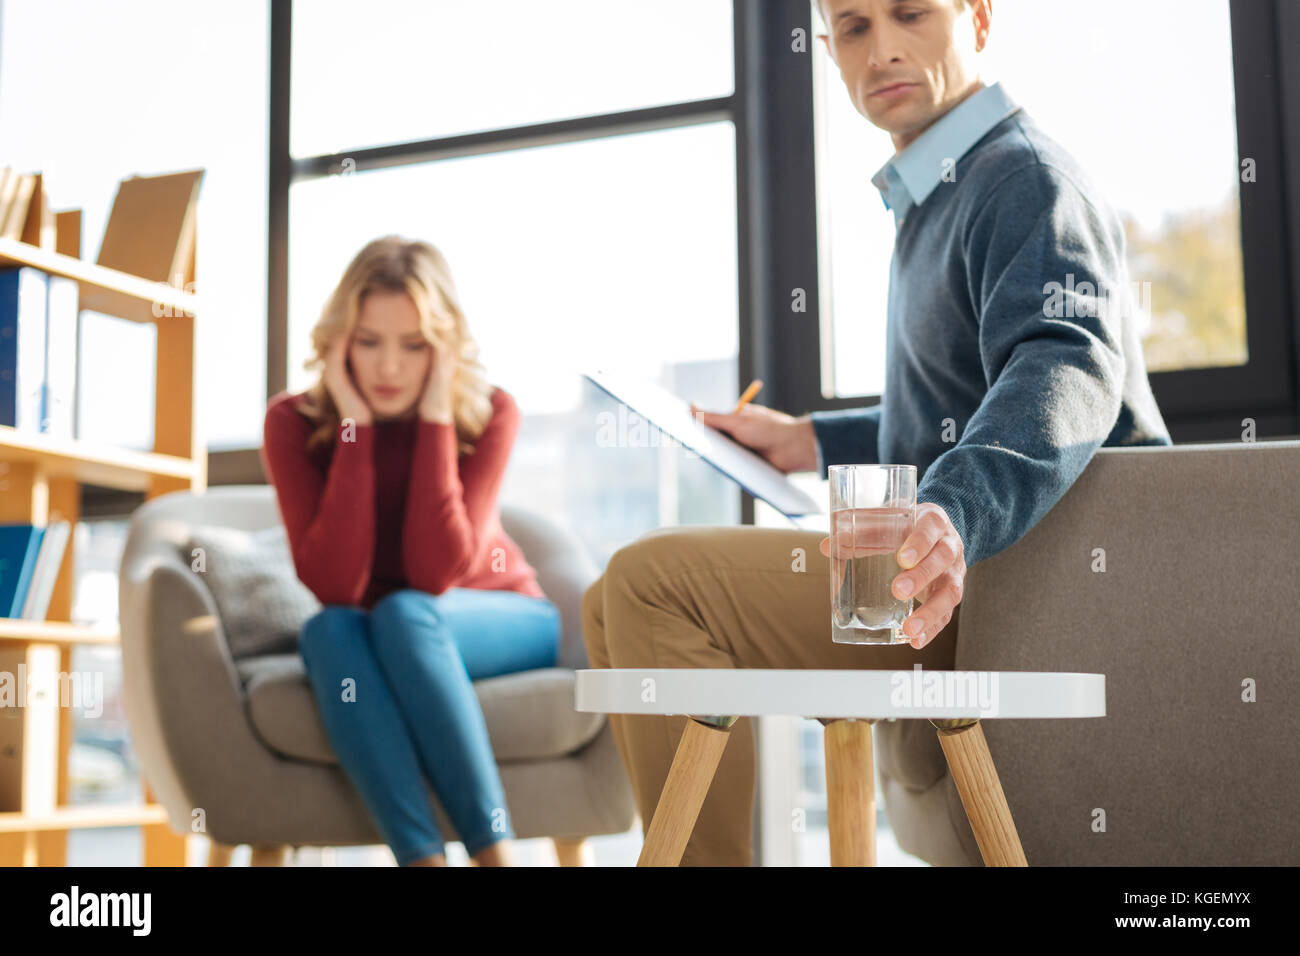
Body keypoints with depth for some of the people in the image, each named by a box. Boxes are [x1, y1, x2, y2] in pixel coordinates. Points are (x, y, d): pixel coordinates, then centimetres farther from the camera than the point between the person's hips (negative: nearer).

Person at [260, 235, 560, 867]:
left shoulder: (488, 414, -15)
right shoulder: (294, 423, -13)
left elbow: (436, 572, -27)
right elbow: (334, 588, -25)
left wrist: (435, 420, -26)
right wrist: (357, 428, -26)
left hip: (499, 622, -1)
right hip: (370, 644, 1)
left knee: (402, 614, -33)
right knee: (327, 631, -32)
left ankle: (494, 850, -33)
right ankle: (423, 858, -41)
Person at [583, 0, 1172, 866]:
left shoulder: (1027, 177, -10)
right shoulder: (936, 197, 22)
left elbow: (1066, 364, -30)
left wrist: (953, 513, -48)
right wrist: (817, 443, 23)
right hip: (960, 568, 10)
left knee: (652, 585, -25)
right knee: (617, 604, 12)